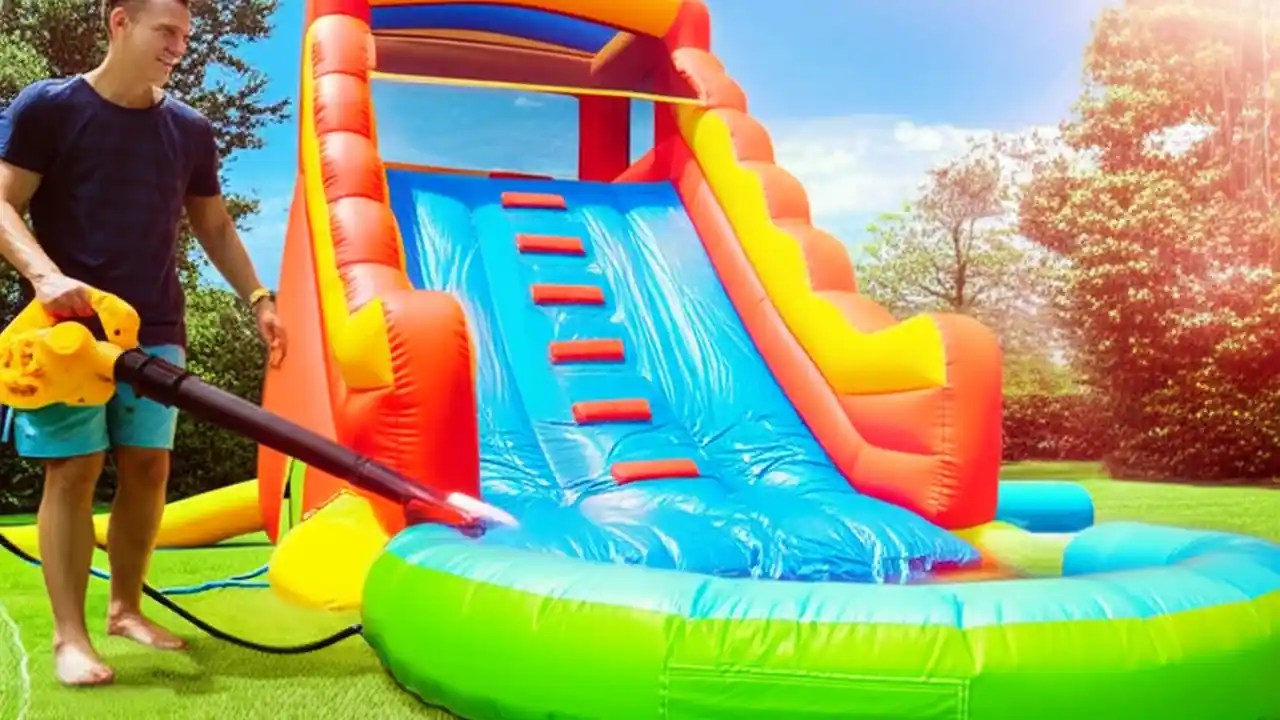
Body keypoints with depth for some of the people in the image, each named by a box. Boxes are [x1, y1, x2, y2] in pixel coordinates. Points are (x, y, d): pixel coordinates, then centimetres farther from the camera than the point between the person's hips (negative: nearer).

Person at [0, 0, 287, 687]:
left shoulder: (191, 130, 10)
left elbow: (215, 226, 17)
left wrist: (258, 297, 6)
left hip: (156, 330, 4)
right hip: (67, 324, -4)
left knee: (148, 467, 4)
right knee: (74, 469, -6)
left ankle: (126, 607, 19)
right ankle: (69, 634, 1)